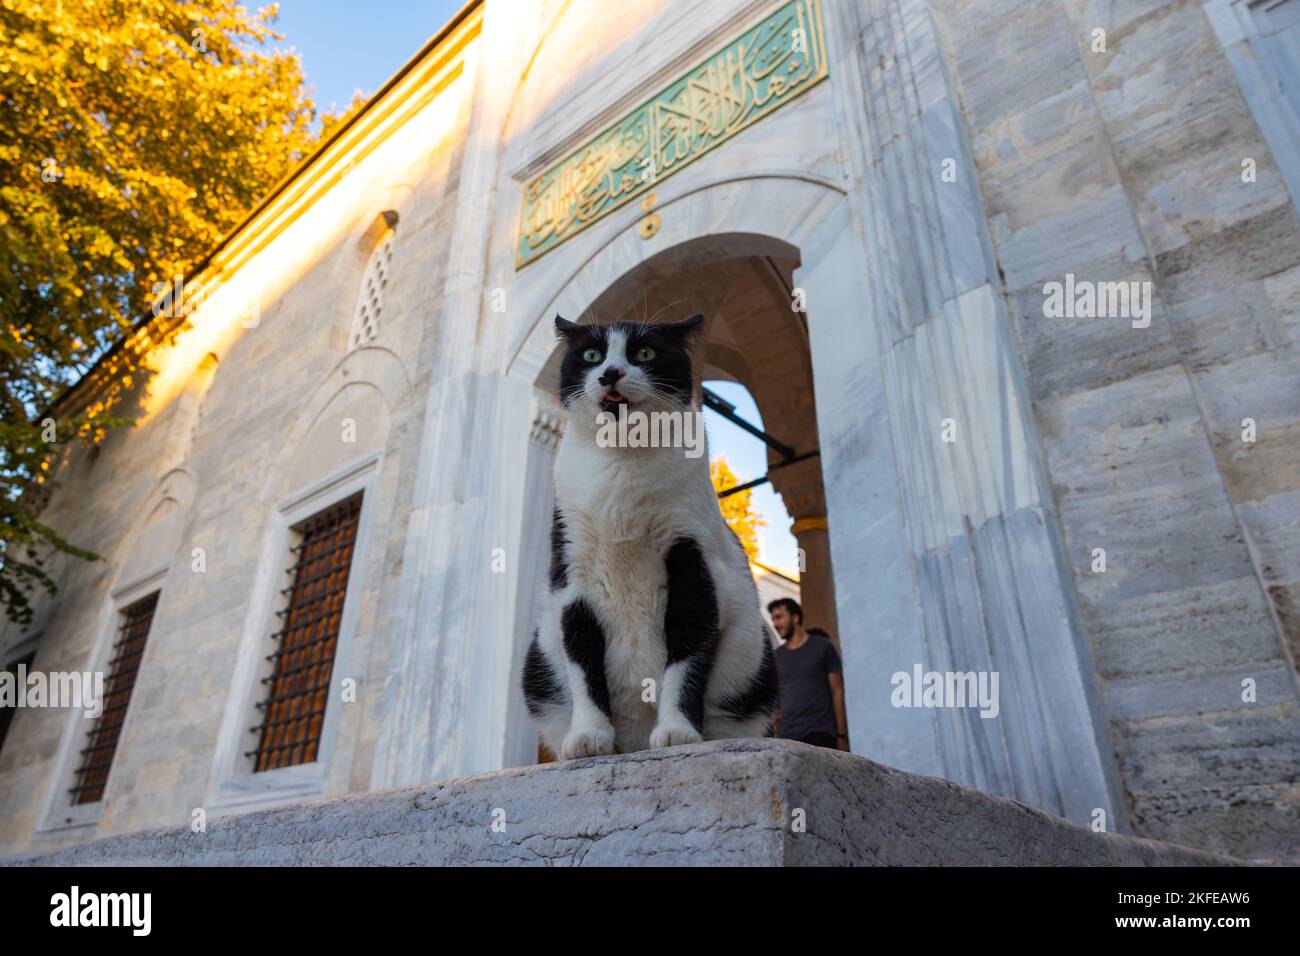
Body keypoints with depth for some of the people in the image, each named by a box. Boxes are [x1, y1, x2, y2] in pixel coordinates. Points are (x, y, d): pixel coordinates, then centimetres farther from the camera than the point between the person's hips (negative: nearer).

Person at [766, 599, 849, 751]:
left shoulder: (822, 647, 5)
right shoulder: (776, 656, 14)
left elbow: (837, 691, 3)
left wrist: (841, 735, -2)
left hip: (820, 734, -3)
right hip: (787, 736, 3)